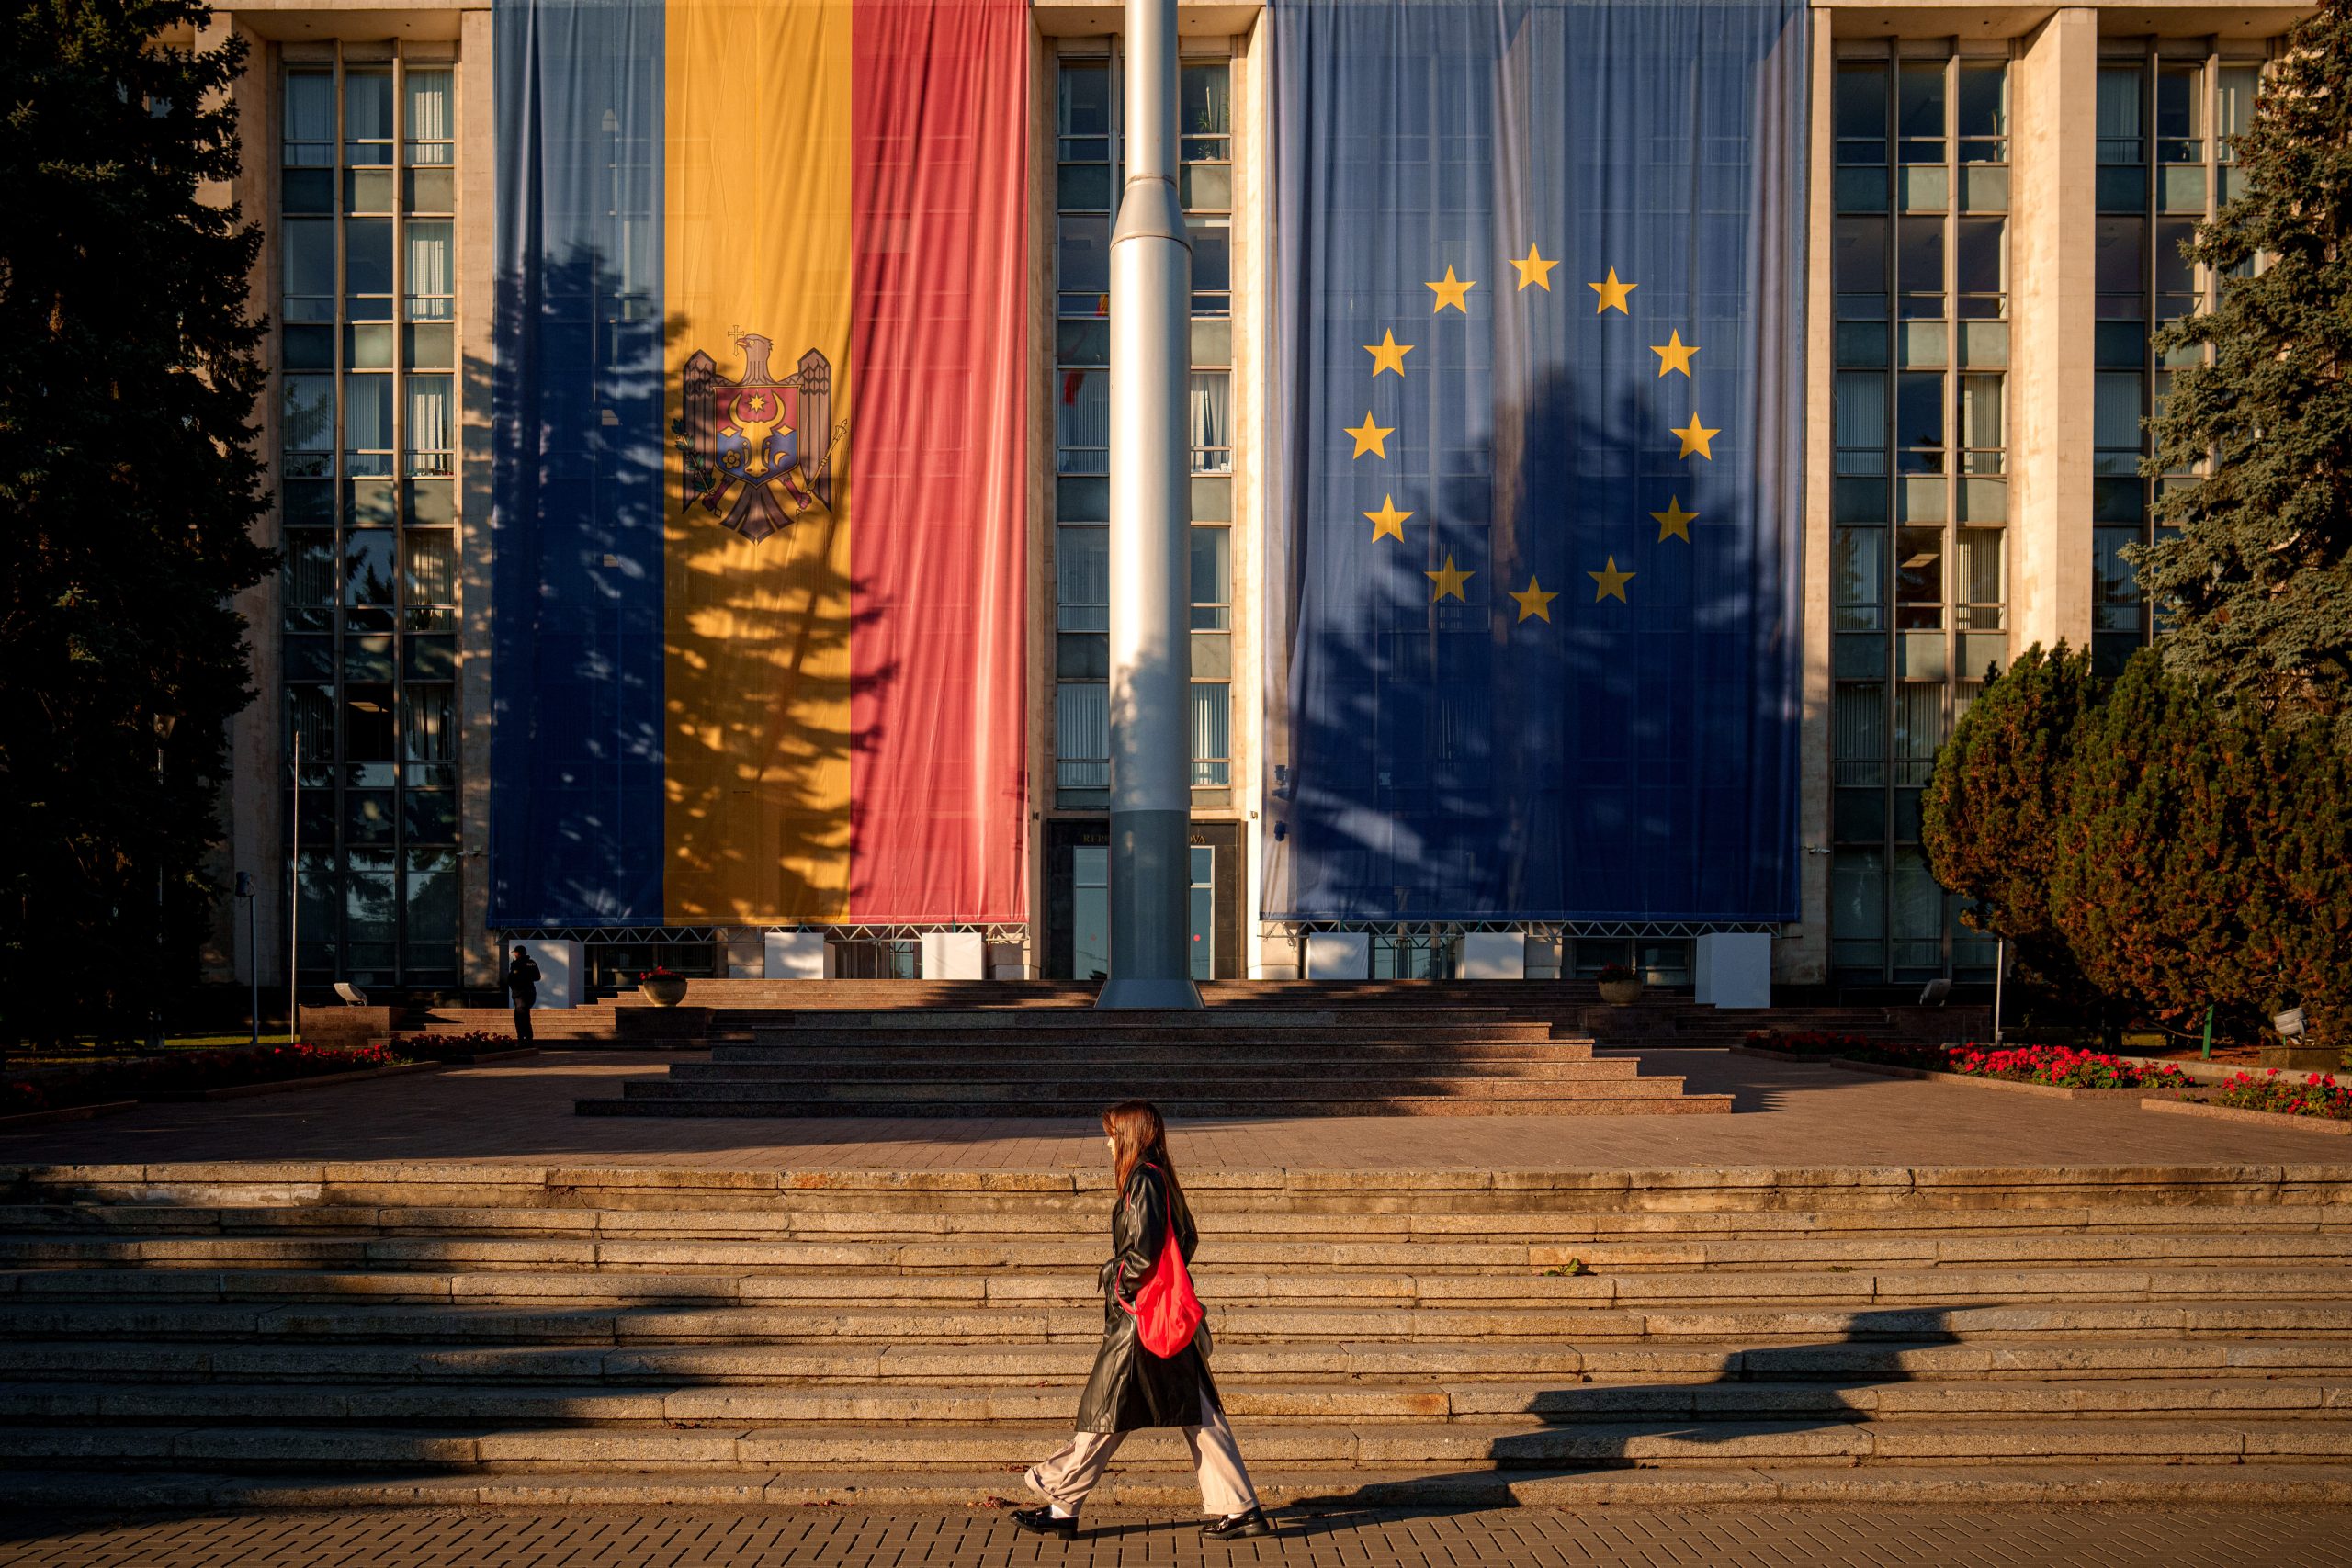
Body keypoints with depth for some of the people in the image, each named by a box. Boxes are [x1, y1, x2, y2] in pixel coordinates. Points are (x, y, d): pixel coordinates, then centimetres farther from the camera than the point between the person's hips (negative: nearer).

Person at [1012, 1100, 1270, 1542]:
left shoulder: (1142, 1181, -16)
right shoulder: (1161, 1178, 11)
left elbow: (1143, 1252, -24)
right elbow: (1187, 1240, 19)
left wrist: (1114, 1275, -8)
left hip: (1139, 1318, -9)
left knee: (1105, 1413, 1)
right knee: (1199, 1414, 9)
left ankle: (1061, 1507, 11)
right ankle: (1239, 1510, 9)